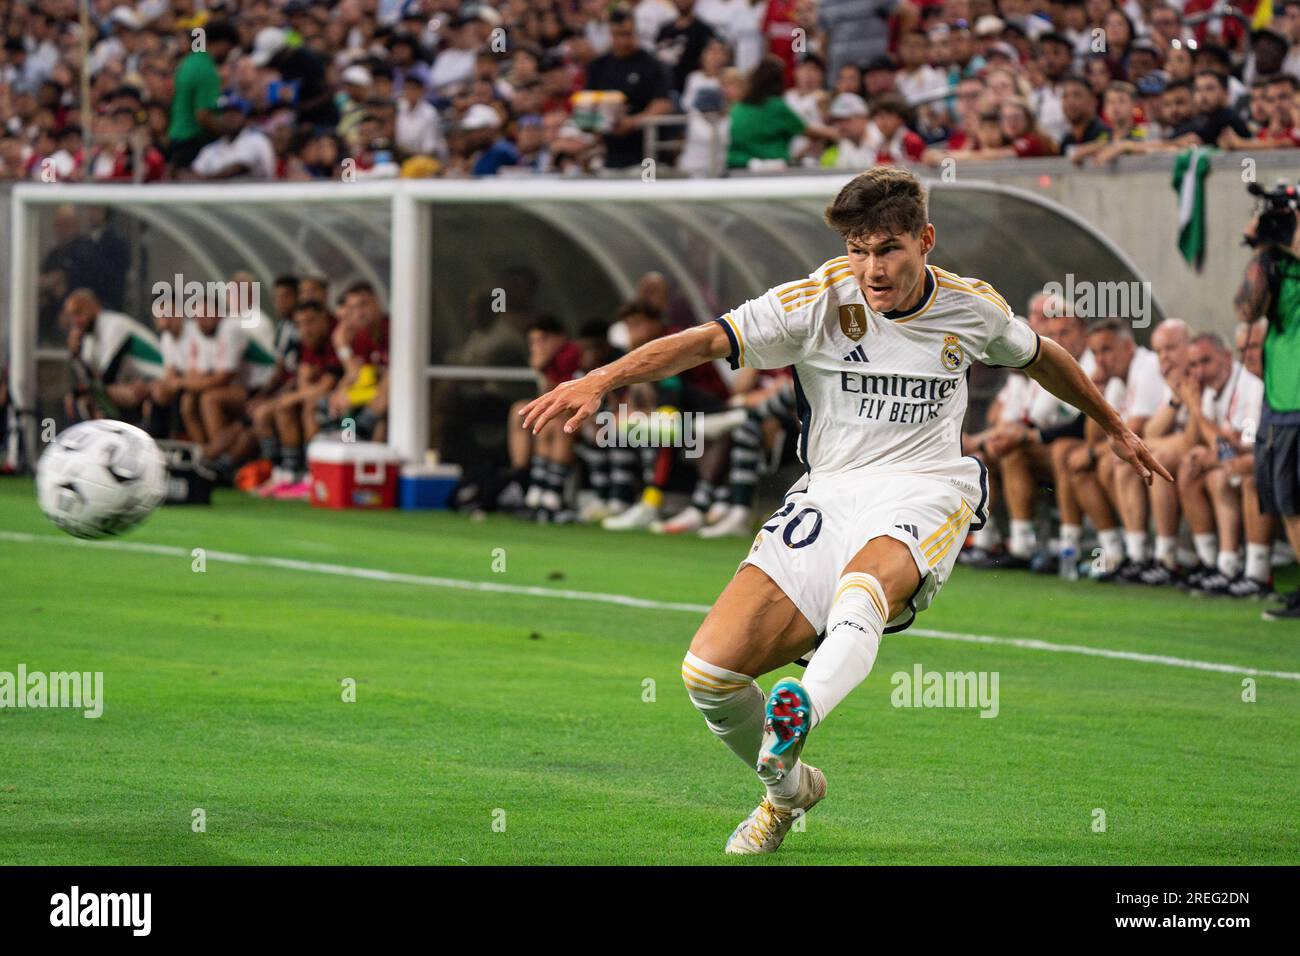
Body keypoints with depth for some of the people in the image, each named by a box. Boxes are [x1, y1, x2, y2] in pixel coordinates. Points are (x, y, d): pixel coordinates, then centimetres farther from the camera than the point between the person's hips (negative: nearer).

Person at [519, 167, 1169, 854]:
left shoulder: (973, 307, 5)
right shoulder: (817, 301, -4)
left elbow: (1039, 357, 27)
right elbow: (707, 340, -13)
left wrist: (1113, 427, 41)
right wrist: (600, 380, -28)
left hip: (925, 493, -1)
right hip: (827, 494, 1)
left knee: (861, 588, -40)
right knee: (709, 671, -12)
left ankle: (800, 714, -69)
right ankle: (787, 787, 17)